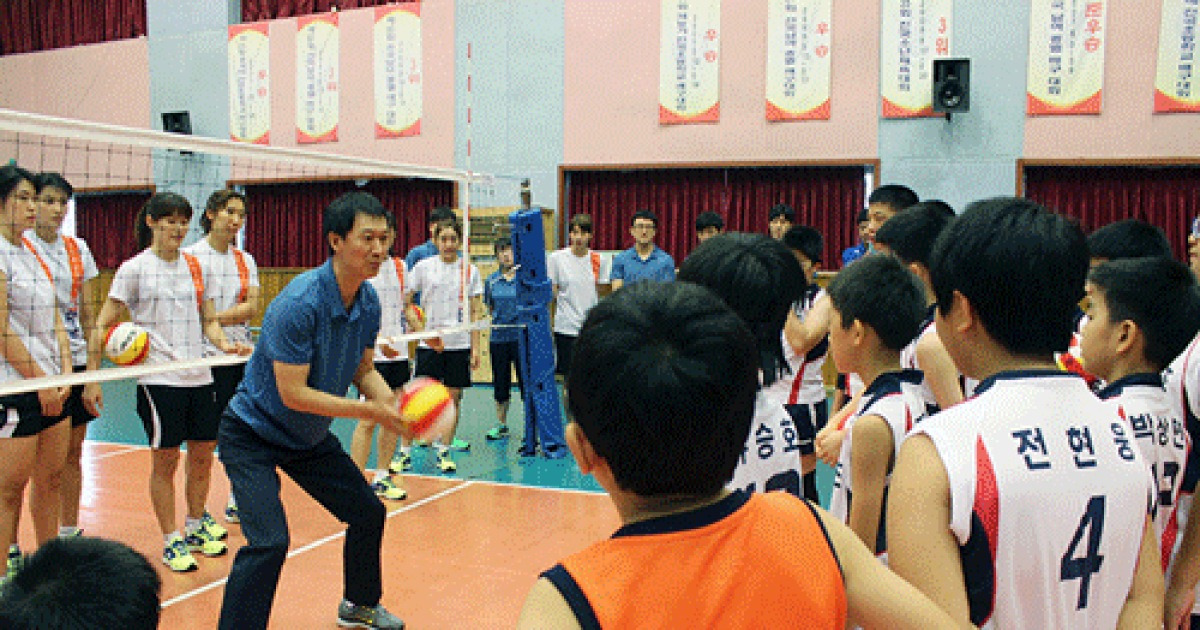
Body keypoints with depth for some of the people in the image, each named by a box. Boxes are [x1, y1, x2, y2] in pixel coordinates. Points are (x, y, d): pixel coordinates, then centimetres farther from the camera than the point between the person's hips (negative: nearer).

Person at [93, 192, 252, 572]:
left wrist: (224, 343, -5)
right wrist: (92, 373, -15)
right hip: (158, 379, -4)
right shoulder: (135, 269, -3)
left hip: (199, 376, 5)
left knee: (203, 455, 10)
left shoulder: (197, 266, 10)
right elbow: (103, 324, -3)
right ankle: (171, 542, 14)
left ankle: (195, 527, 29)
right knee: (165, 460, 1)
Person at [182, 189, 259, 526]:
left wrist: (215, 316, -16)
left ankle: (236, 504, 24)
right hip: (206, 357, -5)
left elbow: (251, 307, -1)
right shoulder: (190, 256, -4)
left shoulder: (245, 260, 10)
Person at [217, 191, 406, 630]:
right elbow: (293, 394, -30)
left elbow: (364, 369, 5)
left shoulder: (368, 301, -7)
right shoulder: (300, 302, -31)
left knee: (368, 513, 13)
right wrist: (370, 411, -29)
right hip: (253, 435, -8)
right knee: (269, 543, -22)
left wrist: (393, 404, -15)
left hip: (310, 437, 8)